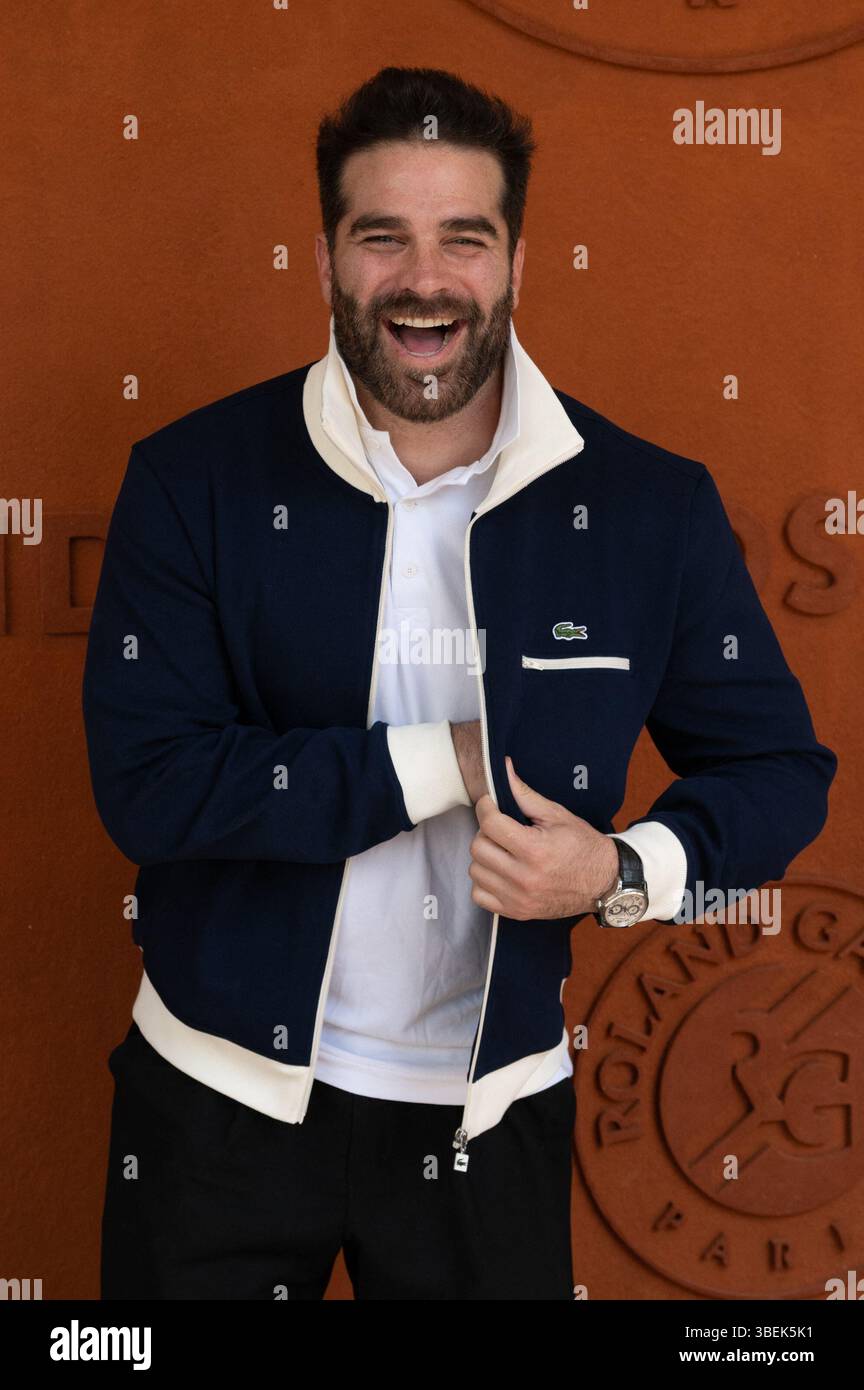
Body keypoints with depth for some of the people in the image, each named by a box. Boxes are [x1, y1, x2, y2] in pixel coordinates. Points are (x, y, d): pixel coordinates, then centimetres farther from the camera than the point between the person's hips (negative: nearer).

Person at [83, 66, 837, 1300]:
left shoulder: (653, 509, -7)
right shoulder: (195, 482, -10)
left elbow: (779, 770, 0)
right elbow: (144, 782, -17)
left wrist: (625, 873, -19)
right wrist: (443, 762, -20)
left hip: (491, 1112, 1)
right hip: (223, 1095, 0)